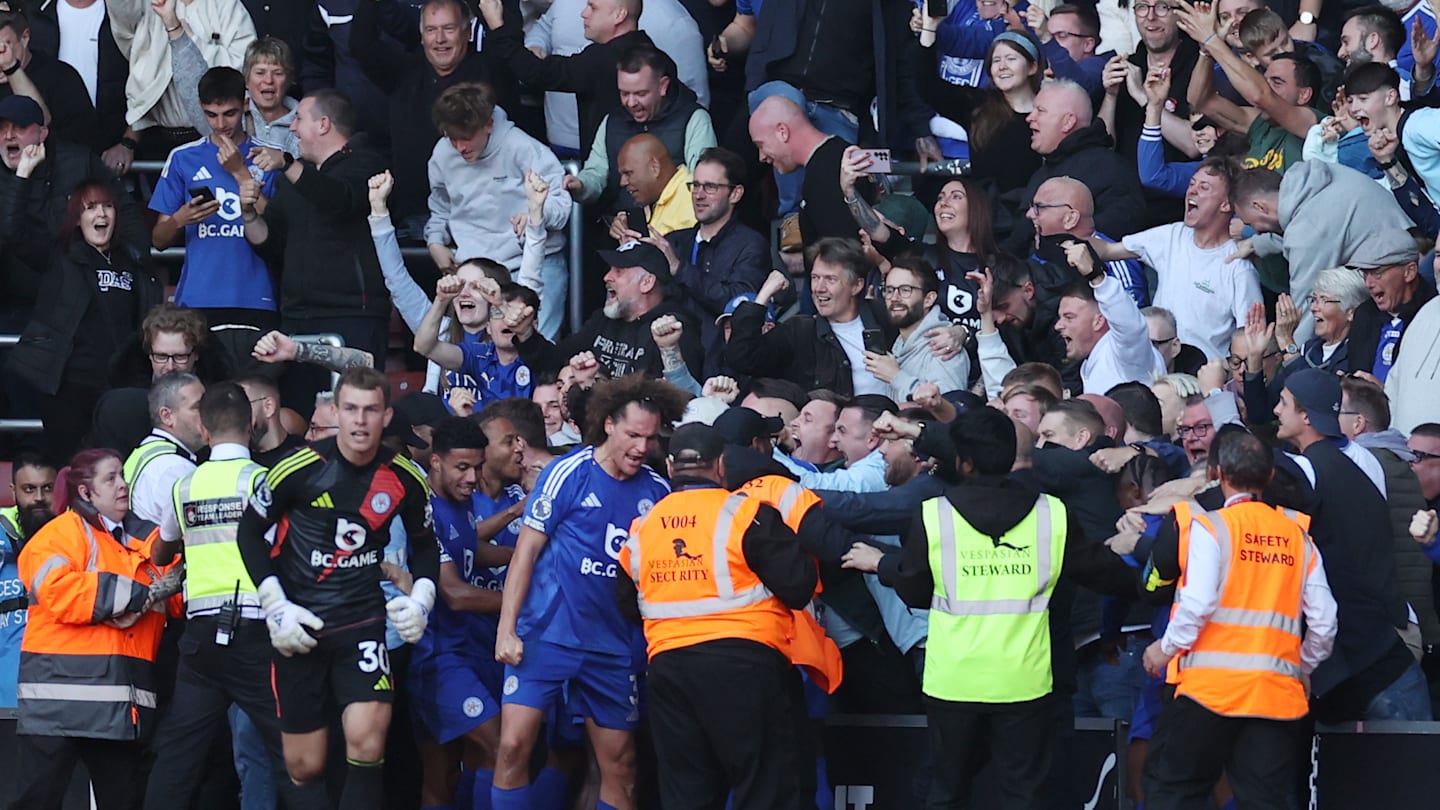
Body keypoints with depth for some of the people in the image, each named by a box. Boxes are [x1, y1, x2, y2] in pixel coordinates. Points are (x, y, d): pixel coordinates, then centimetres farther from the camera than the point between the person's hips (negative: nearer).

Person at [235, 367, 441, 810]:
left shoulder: (405, 478, -3)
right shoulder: (301, 468, -12)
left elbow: (425, 544, 16)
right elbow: (250, 530, 0)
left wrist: (421, 598, -1)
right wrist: (275, 605, -7)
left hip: (362, 621, 1)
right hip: (299, 625, -1)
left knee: (367, 738, -19)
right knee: (305, 766, 0)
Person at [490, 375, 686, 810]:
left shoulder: (656, 491, 5)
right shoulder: (569, 472, -6)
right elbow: (526, 550, -4)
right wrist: (507, 628, -11)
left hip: (611, 643, 4)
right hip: (546, 636, -4)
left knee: (619, 765, 6)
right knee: (514, 745, -14)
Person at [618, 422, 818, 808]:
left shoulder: (643, 527, 10)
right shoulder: (747, 515, -8)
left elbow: (627, 601, 19)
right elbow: (800, 586, -11)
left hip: (667, 663, 5)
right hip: (742, 661, -5)